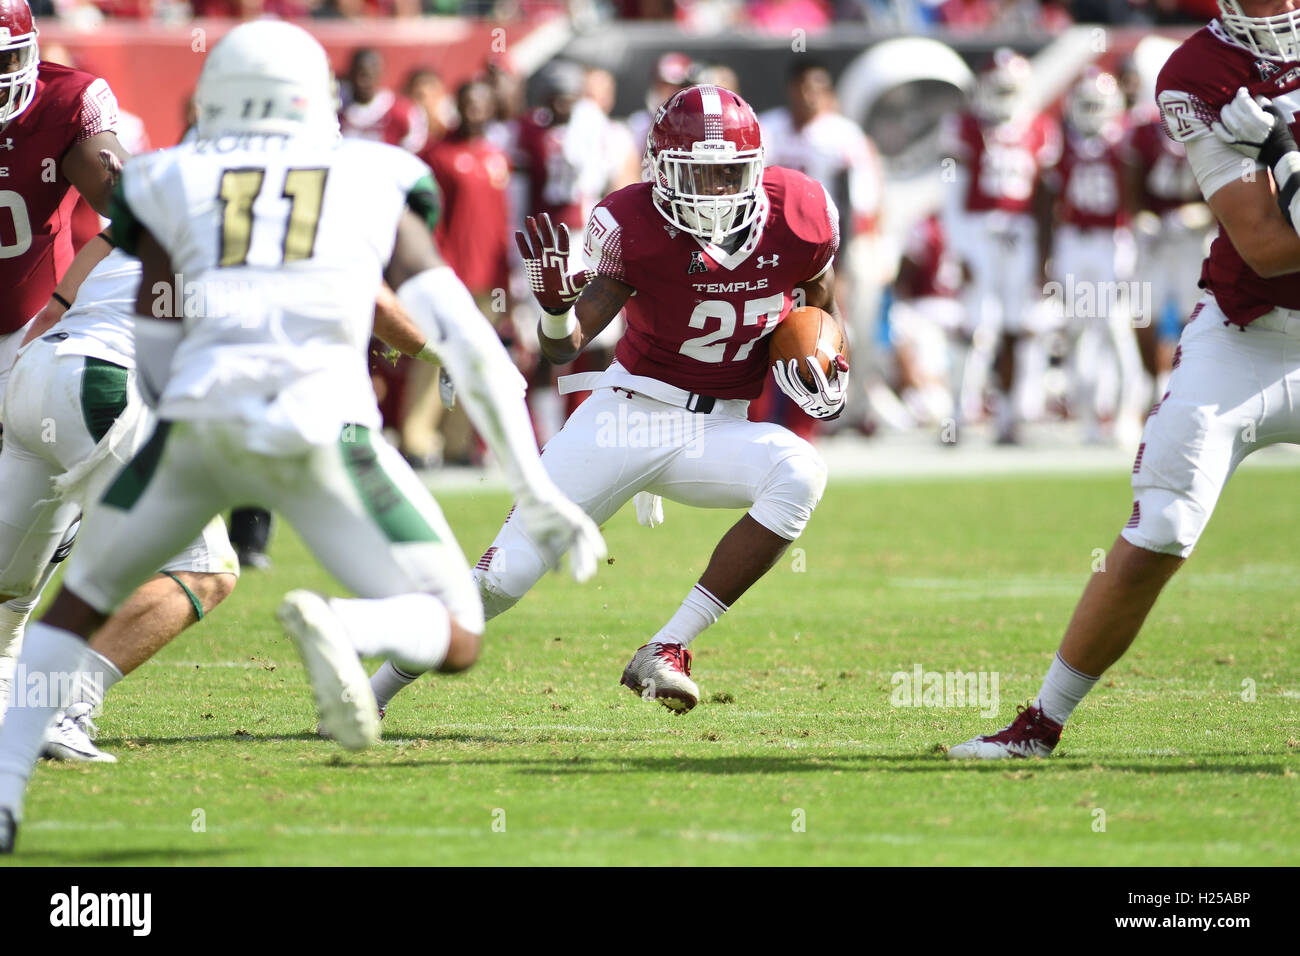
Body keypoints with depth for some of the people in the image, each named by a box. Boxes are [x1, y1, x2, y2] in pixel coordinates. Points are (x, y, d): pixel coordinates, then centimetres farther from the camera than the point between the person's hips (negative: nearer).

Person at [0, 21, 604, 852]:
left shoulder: (174, 189, 16)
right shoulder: (375, 188, 19)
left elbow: (155, 364, 14)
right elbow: (468, 343, 11)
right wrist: (536, 490, 12)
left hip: (202, 420, 1)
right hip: (324, 422, -1)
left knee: (81, 604, 22)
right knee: (455, 640, 7)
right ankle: (333, 625, -26)